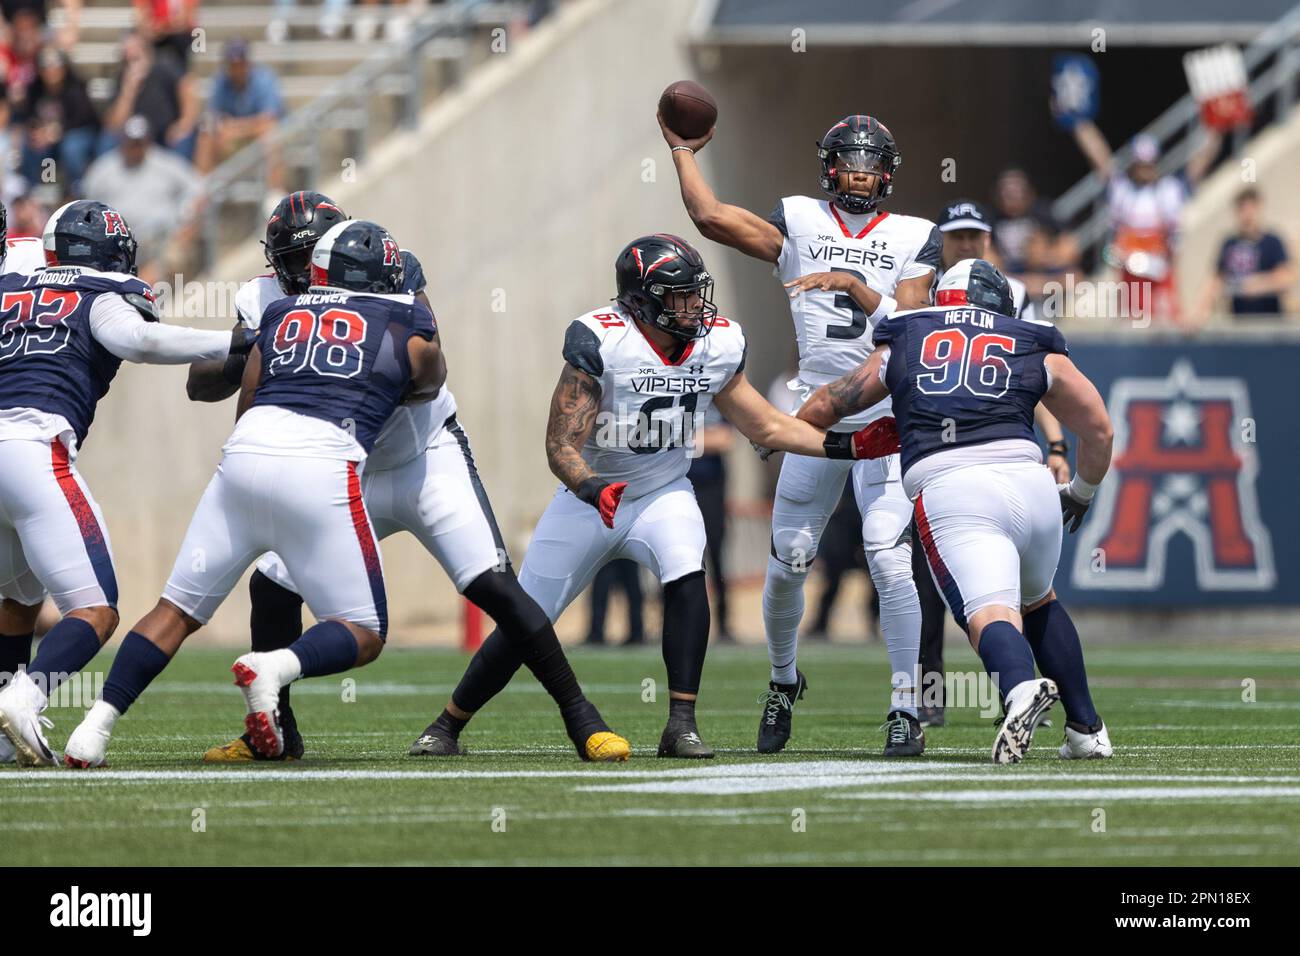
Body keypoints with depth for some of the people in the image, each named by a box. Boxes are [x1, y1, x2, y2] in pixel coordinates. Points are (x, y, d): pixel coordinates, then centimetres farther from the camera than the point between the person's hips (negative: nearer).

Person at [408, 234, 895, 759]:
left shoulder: (717, 344, -10)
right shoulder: (600, 341, -25)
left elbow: (766, 425, 1)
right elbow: (562, 445, -25)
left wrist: (846, 445, -8)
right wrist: (591, 489, -45)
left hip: (663, 494, 2)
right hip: (588, 498, -2)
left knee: (687, 579, -29)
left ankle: (681, 725, -24)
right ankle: (446, 726, 24)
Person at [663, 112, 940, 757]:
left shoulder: (913, 239, 5)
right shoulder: (800, 223, 8)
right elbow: (711, 218, 0)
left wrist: (851, 284, -17)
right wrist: (683, 151, 9)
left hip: (888, 415, -2)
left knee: (888, 558, -14)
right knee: (788, 560, 4)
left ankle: (904, 709, -9)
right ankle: (783, 681, 30)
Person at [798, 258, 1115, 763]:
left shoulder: (900, 347, 23)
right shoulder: (1036, 351, 24)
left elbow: (819, 411, 29)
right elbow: (1099, 430, 28)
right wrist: (1080, 494, 47)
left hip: (948, 490, -2)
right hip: (1027, 479, 2)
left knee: (989, 611, -19)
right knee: (1038, 602, 28)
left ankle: (1020, 686, -51)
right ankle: (1086, 729, 25)